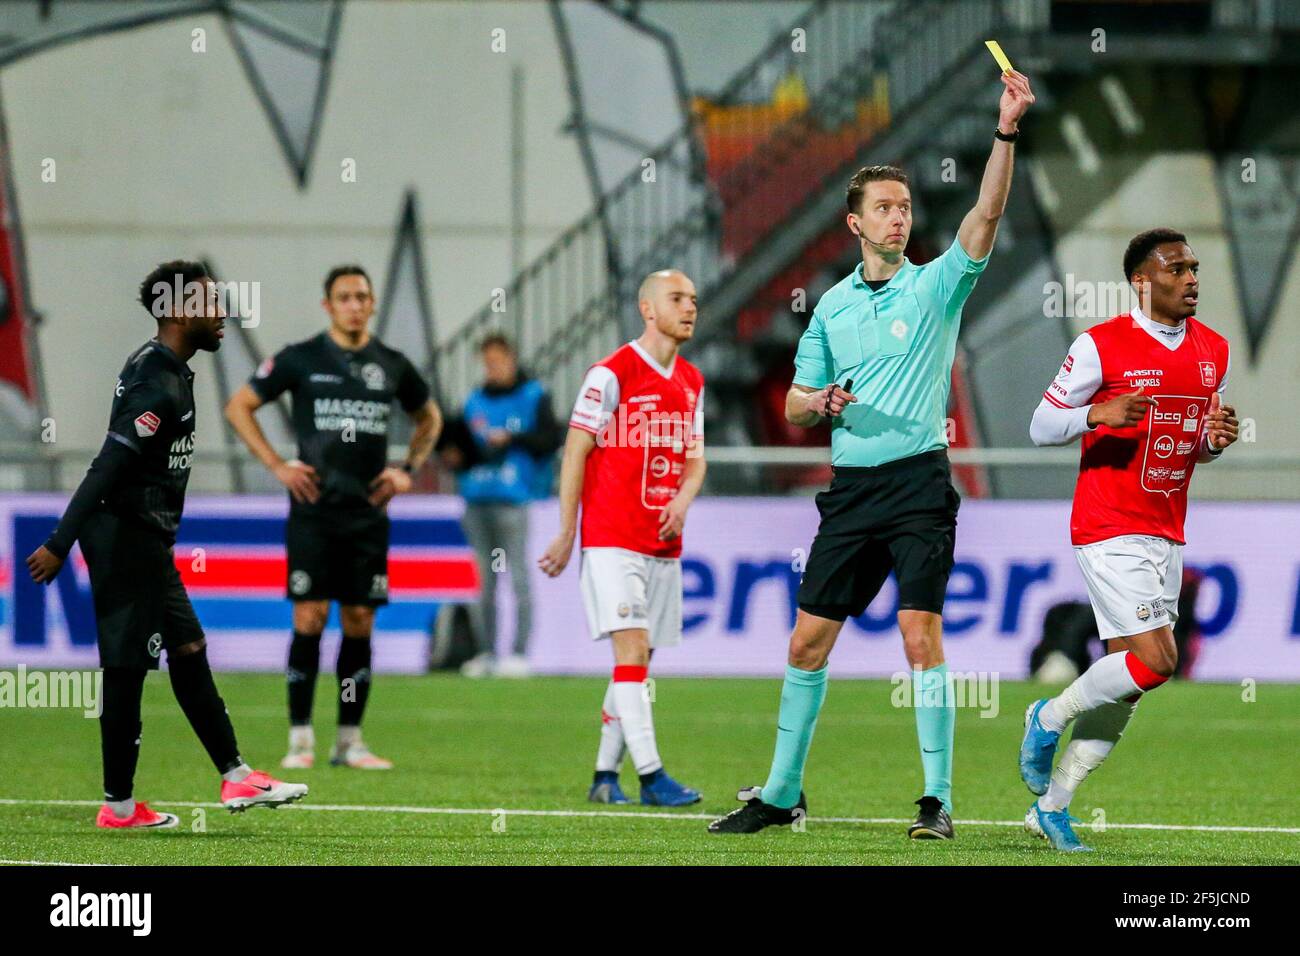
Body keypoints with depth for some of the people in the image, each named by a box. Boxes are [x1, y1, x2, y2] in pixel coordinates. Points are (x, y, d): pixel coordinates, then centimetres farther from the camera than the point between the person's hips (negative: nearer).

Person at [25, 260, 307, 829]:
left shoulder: (158, 367, 13)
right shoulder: (159, 384, -20)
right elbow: (108, 467, -25)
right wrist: (59, 545, -28)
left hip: (144, 540, 11)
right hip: (129, 540, -11)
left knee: (188, 649, 13)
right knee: (127, 668, -4)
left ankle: (235, 777, 19)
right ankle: (119, 807, 1)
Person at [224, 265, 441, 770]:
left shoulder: (391, 365, 9)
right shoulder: (300, 359, -1)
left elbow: (428, 417, 26)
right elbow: (238, 407, 5)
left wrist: (407, 470, 11)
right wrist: (277, 466, -3)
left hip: (369, 514, 3)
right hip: (314, 510, -3)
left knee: (359, 622, 2)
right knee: (310, 619, -8)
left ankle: (350, 741, 8)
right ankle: (300, 738, -2)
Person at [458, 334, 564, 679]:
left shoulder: (533, 397, 3)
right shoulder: (474, 401, 17)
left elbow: (553, 440, -5)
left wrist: (512, 439, -11)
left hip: (513, 501, -5)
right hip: (477, 501, 5)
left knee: (518, 577, -7)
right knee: (484, 579, 6)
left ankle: (520, 654, -6)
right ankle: (486, 653, 10)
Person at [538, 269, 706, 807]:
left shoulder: (691, 382, 14)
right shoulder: (612, 373, -7)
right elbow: (575, 451, -6)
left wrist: (683, 498, -2)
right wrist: (566, 534, -8)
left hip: (664, 542, 7)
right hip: (612, 538, -7)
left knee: (638, 661, 7)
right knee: (632, 649, -14)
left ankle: (605, 774, 14)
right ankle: (650, 775, -19)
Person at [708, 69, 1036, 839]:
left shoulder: (937, 285, 1)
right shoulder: (833, 305, 13)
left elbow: (987, 214, -16)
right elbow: (796, 405, 18)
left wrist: (1006, 133, -29)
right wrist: (822, 404, -6)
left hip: (920, 482, -4)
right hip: (851, 487, 4)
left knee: (922, 635, -13)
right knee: (809, 639, 5)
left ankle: (938, 799, -7)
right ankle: (782, 793, 16)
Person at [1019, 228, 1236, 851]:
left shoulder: (1213, 350, 11)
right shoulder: (1102, 345, -9)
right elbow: (1042, 426, -5)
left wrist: (1215, 439, -1)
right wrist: (1098, 414, -23)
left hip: (1167, 535, 7)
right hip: (1110, 530, -7)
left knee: (1125, 680, 5)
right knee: (1155, 660, -17)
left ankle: (1052, 806, 15)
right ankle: (1050, 717, 7)